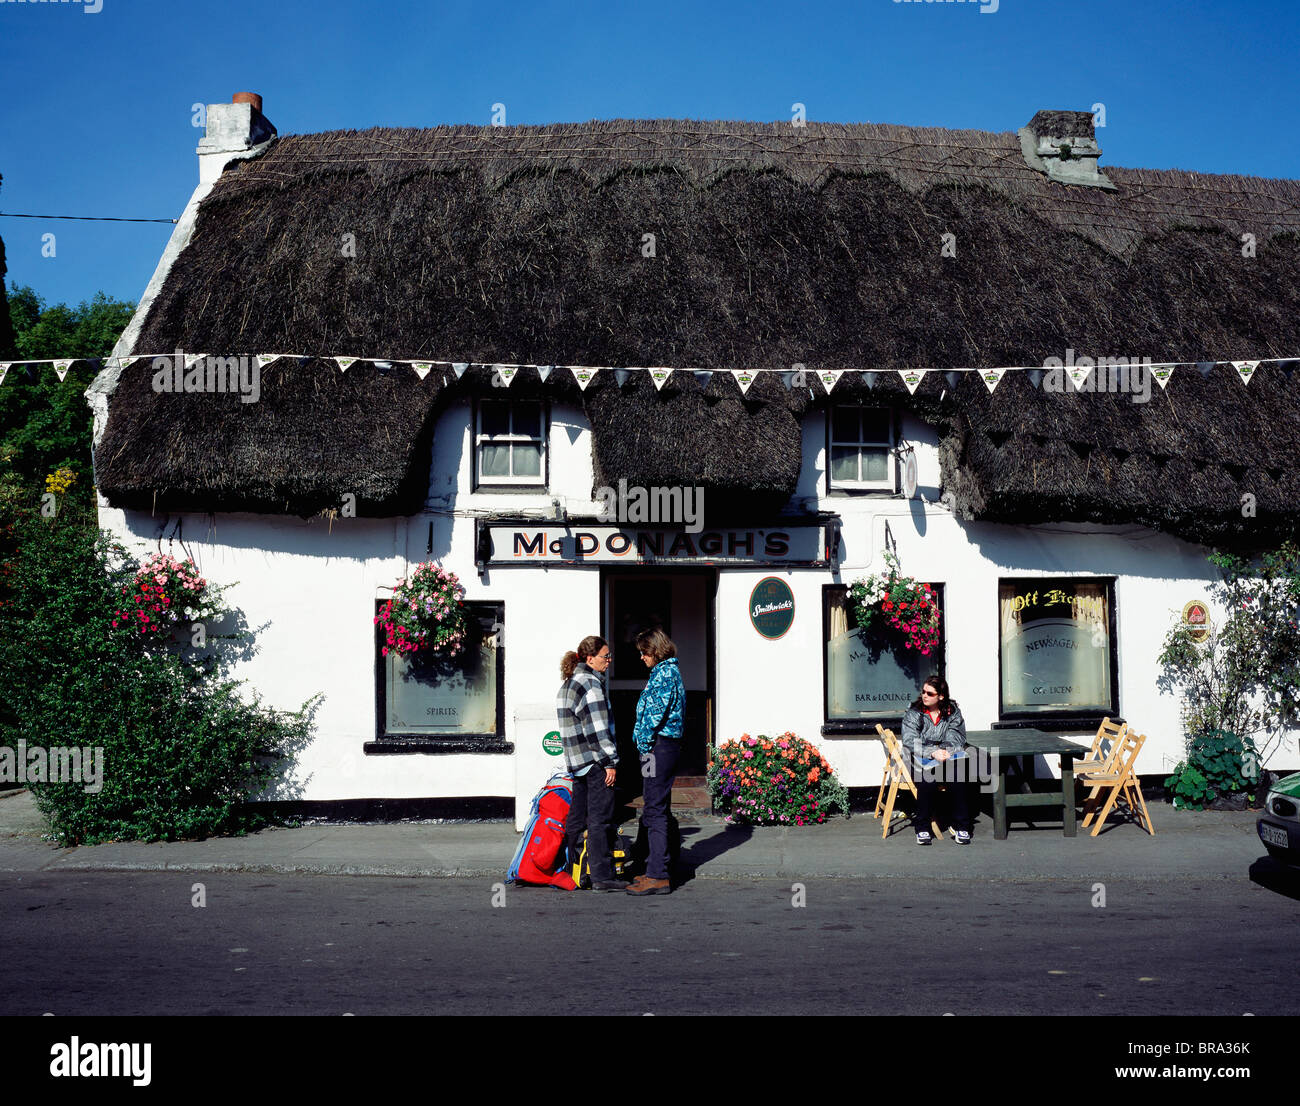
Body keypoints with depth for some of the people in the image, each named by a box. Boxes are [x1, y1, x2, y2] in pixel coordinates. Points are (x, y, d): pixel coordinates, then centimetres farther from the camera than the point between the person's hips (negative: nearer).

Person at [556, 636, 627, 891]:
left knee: (576, 817, 14)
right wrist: (610, 762, -15)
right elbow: (597, 728, -18)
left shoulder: (568, 683, 16)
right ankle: (602, 877, -3)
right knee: (600, 818, -5)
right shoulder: (591, 683, -13)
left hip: (577, 761, 9)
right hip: (595, 760, -9)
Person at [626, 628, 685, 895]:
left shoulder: (665, 674, -13)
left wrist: (644, 741, -10)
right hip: (666, 745, 11)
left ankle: (658, 877, -10)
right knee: (657, 810, 15)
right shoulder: (665, 671, 19)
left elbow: (656, 711, -19)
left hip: (659, 746, -11)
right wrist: (644, 741, 16)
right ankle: (656, 870, 23)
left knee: (655, 811, -10)